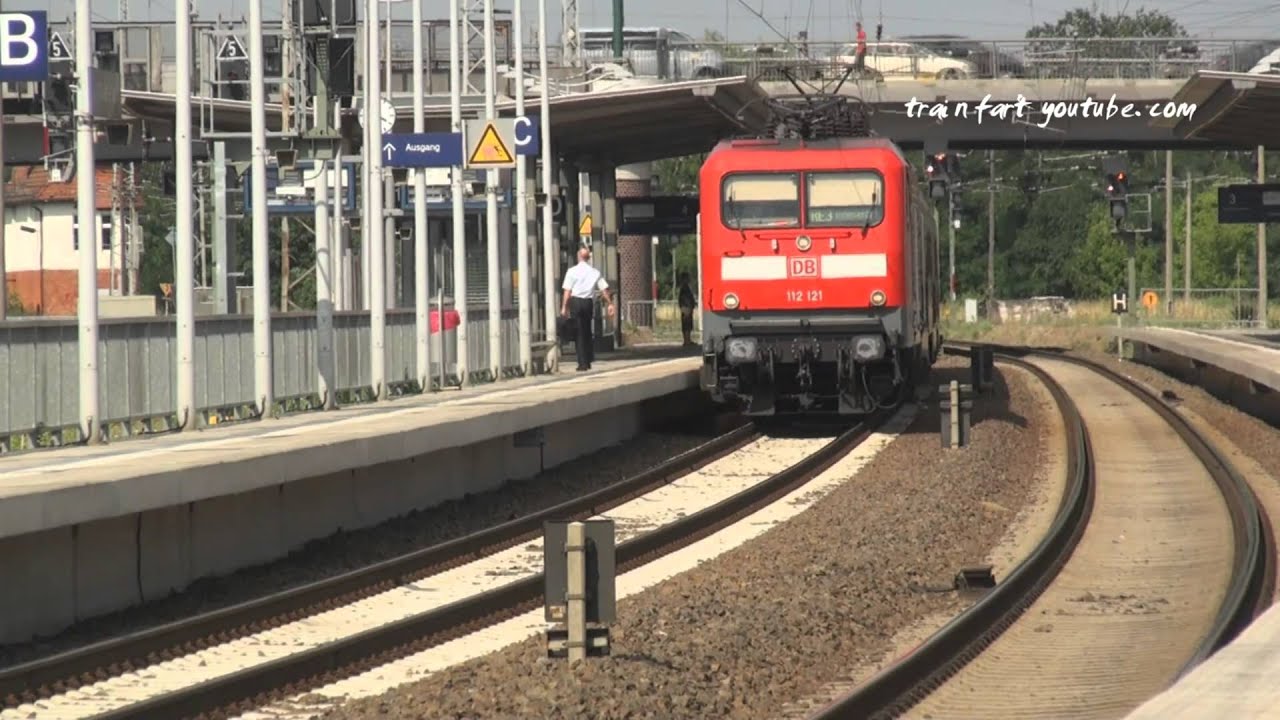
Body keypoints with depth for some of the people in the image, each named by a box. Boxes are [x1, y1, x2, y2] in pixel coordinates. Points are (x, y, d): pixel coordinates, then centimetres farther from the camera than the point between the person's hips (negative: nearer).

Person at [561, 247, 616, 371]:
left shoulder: (572, 271, -4)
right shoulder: (595, 272, 5)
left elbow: (567, 291, -7)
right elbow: (604, 289, 4)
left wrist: (564, 307, -5)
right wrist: (610, 304, 10)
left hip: (576, 301, -3)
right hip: (589, 302, 3)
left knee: (580, 333, -2)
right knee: (587, 332, 16)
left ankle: (583, 363, -6)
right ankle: (587, 362, 21)